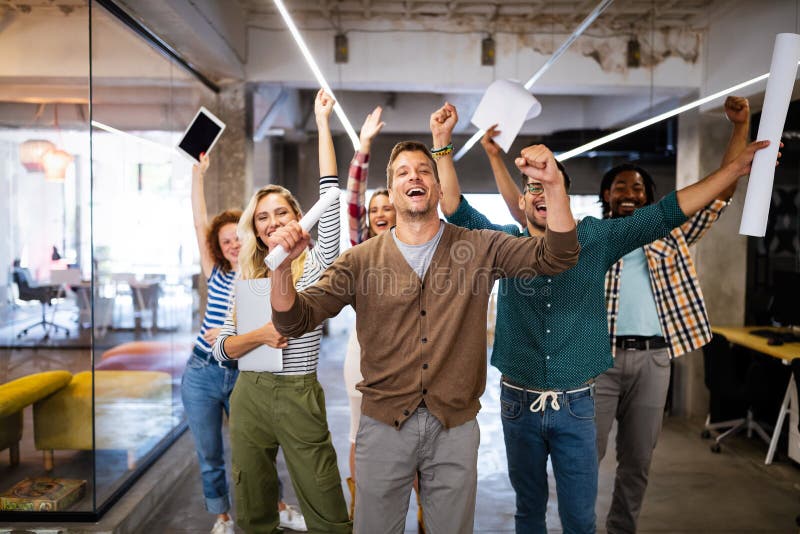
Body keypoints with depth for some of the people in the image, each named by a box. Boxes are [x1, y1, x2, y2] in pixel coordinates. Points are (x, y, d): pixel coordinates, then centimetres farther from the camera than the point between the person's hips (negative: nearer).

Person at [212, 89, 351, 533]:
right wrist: (261, 335, -15)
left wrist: (323, 122, -12)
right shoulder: (248, 278, 8)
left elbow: (330, 197, -13)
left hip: (299, 397, -3)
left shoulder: (316, 264, -1)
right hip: (249, 396, 4)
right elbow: (221, 350, 5)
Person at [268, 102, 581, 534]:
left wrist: (554, 185, -23)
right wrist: (283, 265, -26)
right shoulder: (361, 260, -3)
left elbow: (555, 256, -9)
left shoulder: (481, 248, -1)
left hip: (455, 426, 1)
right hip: (383, 422, 0)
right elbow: (293, 321, -6)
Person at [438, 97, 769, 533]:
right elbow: (453, 207, -5)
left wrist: (736, 167, -4)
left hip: (575, 404, 0)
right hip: (519, 402, 1)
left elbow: (667, 213, -2)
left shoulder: (596, 239, -1)